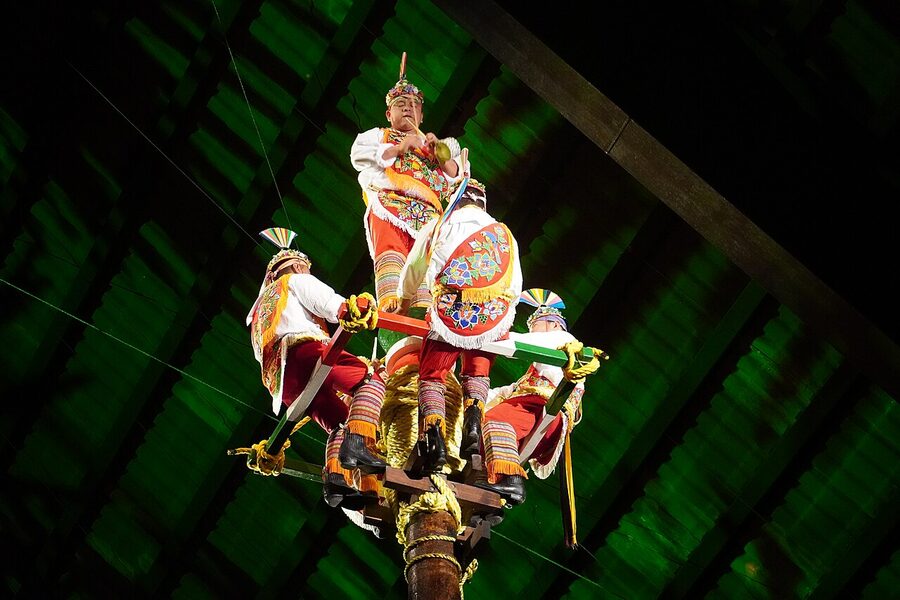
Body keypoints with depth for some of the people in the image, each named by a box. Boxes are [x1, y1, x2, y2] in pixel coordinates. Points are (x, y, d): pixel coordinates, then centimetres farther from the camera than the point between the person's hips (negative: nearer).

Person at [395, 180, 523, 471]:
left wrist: (403, 300, 36)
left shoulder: (439, 227, 11)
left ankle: (435, 441, -10)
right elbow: (515, 286, 20)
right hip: (495, 317, 2)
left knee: (432, 374, 8)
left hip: (450, 314, -2)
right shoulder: (505, 234, 19)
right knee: (477, 372, 22)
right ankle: (473, 426, -2)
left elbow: (414, 270, 18)